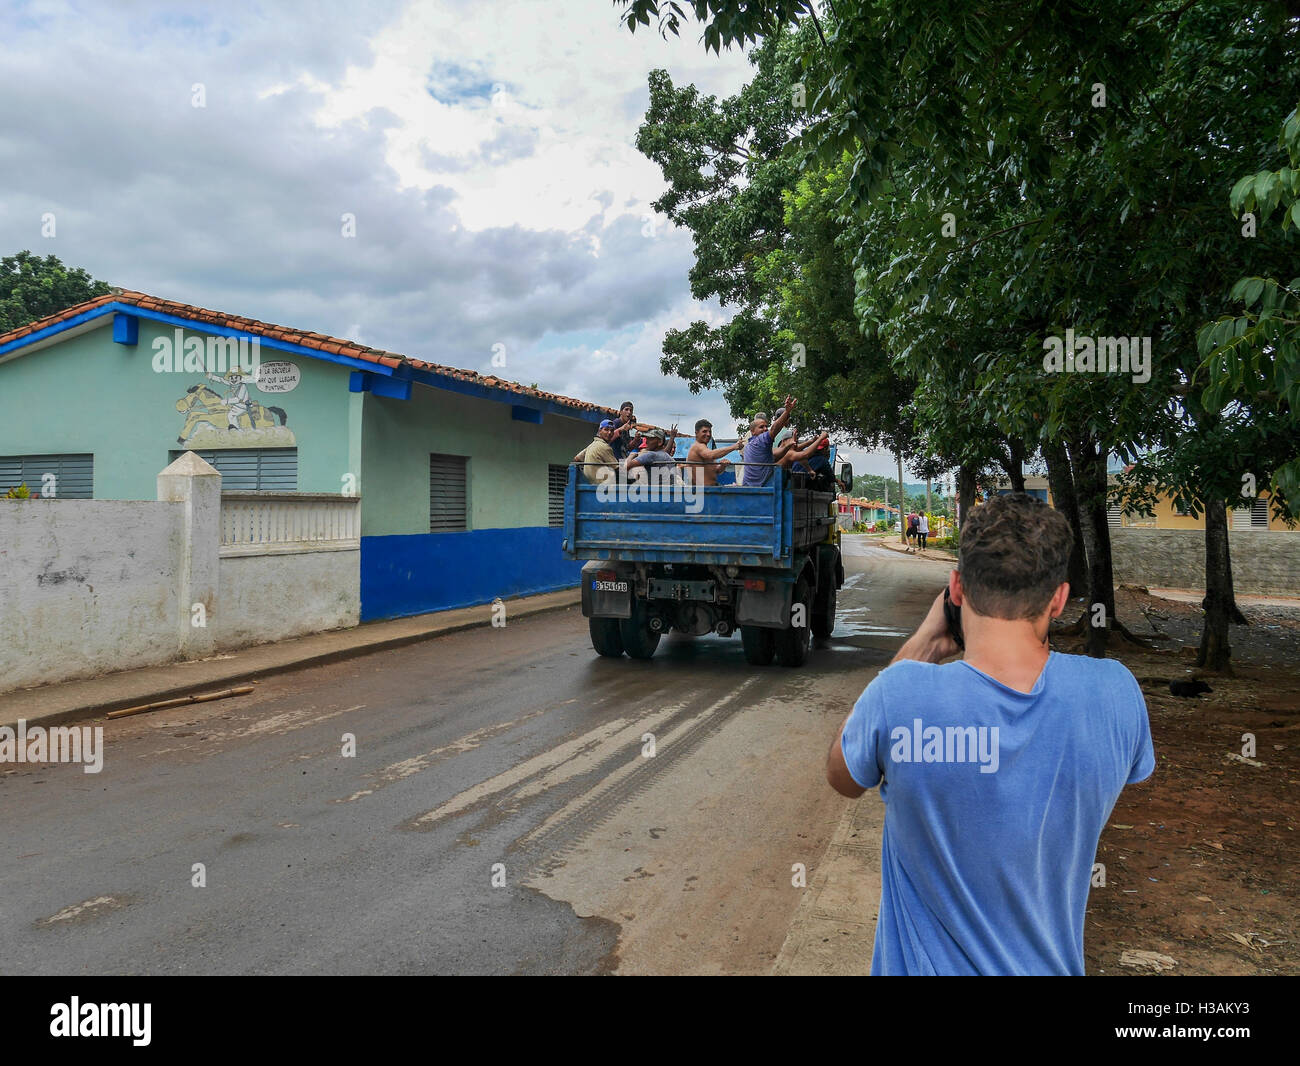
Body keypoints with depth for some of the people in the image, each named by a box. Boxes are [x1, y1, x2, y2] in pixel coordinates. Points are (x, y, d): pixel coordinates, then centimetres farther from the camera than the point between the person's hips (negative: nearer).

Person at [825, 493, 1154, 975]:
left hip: (921, 964, -2)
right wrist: (1032, 642, -1)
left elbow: (842, 778, -7)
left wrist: (924, 643, -10)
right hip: (1050, 964, 3)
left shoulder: (898, 695, -30)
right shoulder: (1116, 693, -20)